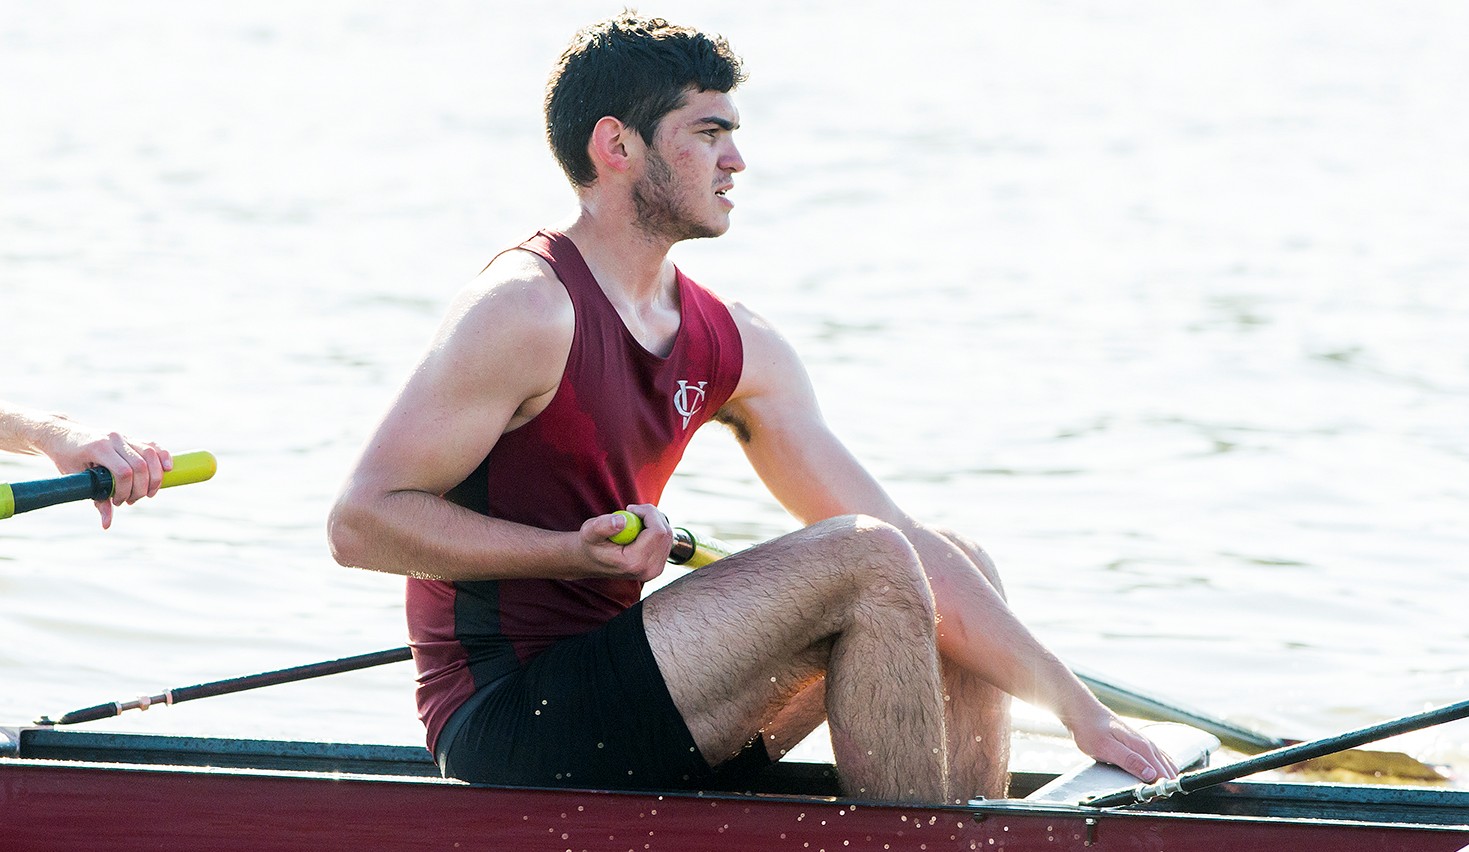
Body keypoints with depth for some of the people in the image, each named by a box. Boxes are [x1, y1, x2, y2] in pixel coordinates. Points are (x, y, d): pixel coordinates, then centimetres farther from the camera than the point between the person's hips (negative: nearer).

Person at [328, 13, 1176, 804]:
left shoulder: (736, 348, 10)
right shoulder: (527, 310, -13)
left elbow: (906, 546, 8)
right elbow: (361, 521, -16)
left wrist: (1076, 704, 1)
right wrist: (574, 552, -24)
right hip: (509, 722, -9)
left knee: (957, 565, 8)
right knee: (864, 560, -20)